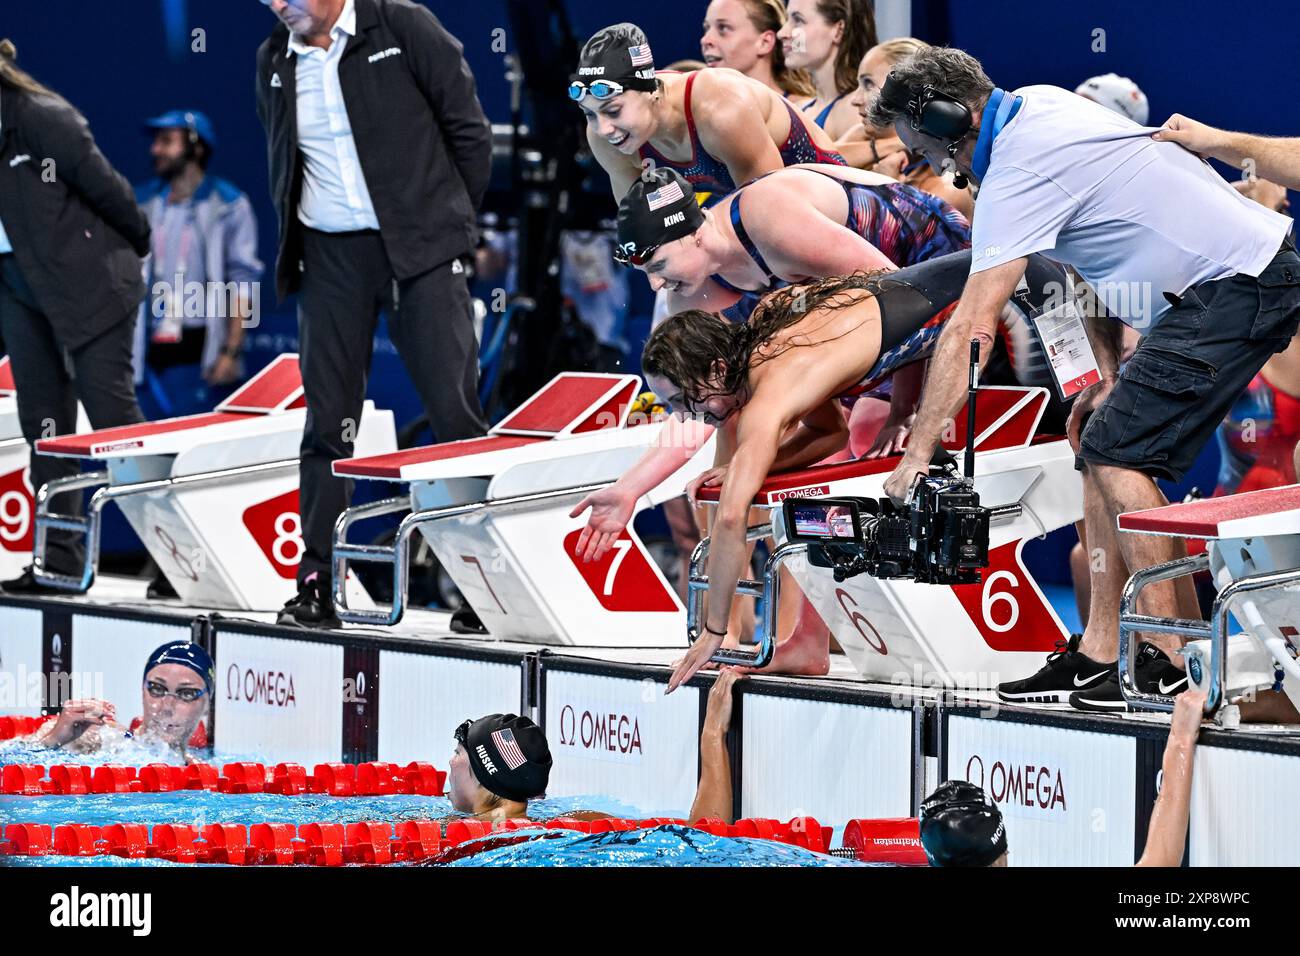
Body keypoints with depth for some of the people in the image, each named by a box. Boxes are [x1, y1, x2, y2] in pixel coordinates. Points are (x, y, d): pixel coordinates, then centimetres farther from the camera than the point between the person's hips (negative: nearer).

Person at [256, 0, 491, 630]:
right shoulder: (273, 63, 10)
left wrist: (452, 219, 2)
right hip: (329, 258, 4)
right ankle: (315, 587, 8)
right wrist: (293, 238, 13)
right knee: (328, 423, 3)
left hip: (419, 250, -4)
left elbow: (469, 127, 0)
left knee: (454, 413, -7)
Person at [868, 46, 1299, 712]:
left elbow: (970, 330, -20)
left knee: (1116, 453, -13)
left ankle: (1172, 658, -14)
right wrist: (1110, 370, 17)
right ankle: (1099, 653, 4)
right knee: (1099, 453, 7)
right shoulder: (1037, 107, 11)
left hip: (1236, 285, -10)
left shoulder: (1019, 172, -19)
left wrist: (918, 454, -16)